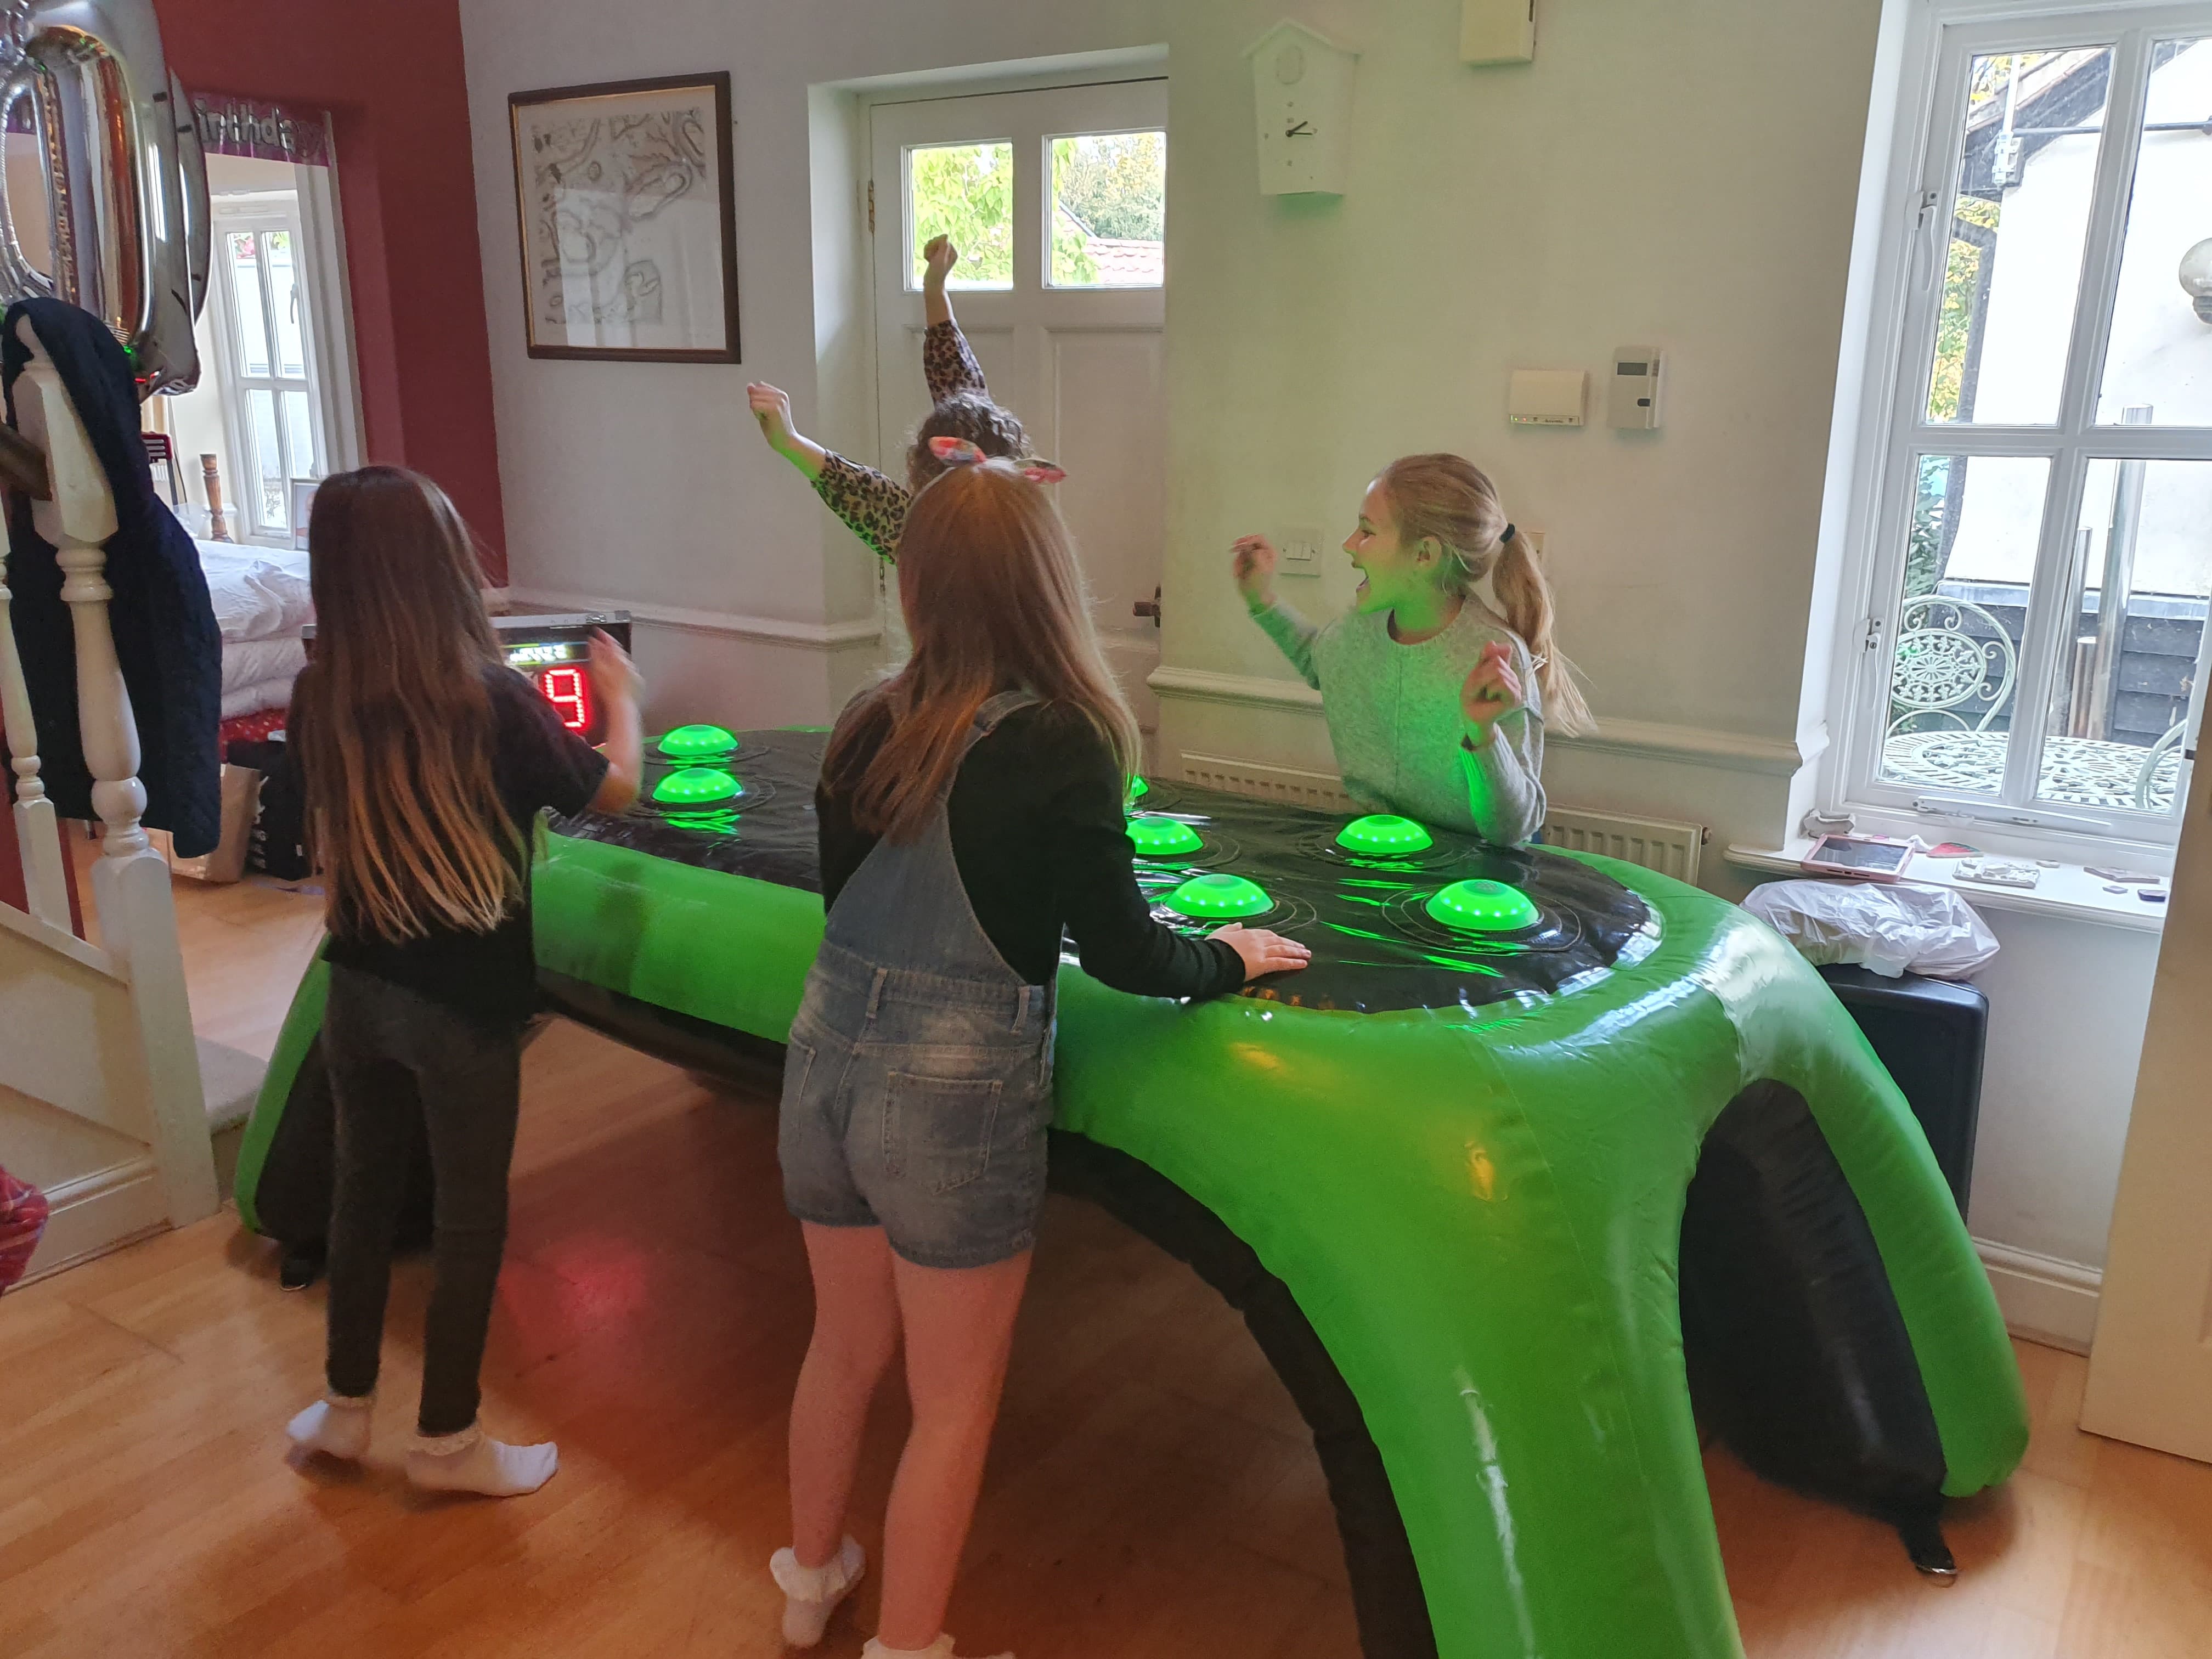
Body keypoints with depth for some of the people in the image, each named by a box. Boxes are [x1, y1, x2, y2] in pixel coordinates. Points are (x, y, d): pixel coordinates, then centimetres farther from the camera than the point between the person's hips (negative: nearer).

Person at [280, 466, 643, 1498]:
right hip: (462, 1002, -5)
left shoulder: (316, 698, -7)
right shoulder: (491, 698, -21)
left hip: (358, 986, 5)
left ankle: (344, 1407, 37)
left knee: (363, 1187, 21)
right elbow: (613, 791, -5)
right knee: (470, 1216, 11)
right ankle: (446, 1441, 26)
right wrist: (622, 696, 11)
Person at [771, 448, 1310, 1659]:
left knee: (844, 1346, 27)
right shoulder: (1056, 744, -17)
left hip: (826, 1064, 6)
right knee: (952, 1402, 14)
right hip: (954, 1098, -6)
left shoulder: (867, 726, -1)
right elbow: (1120, 949, -12)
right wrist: (1225, 959, 7)